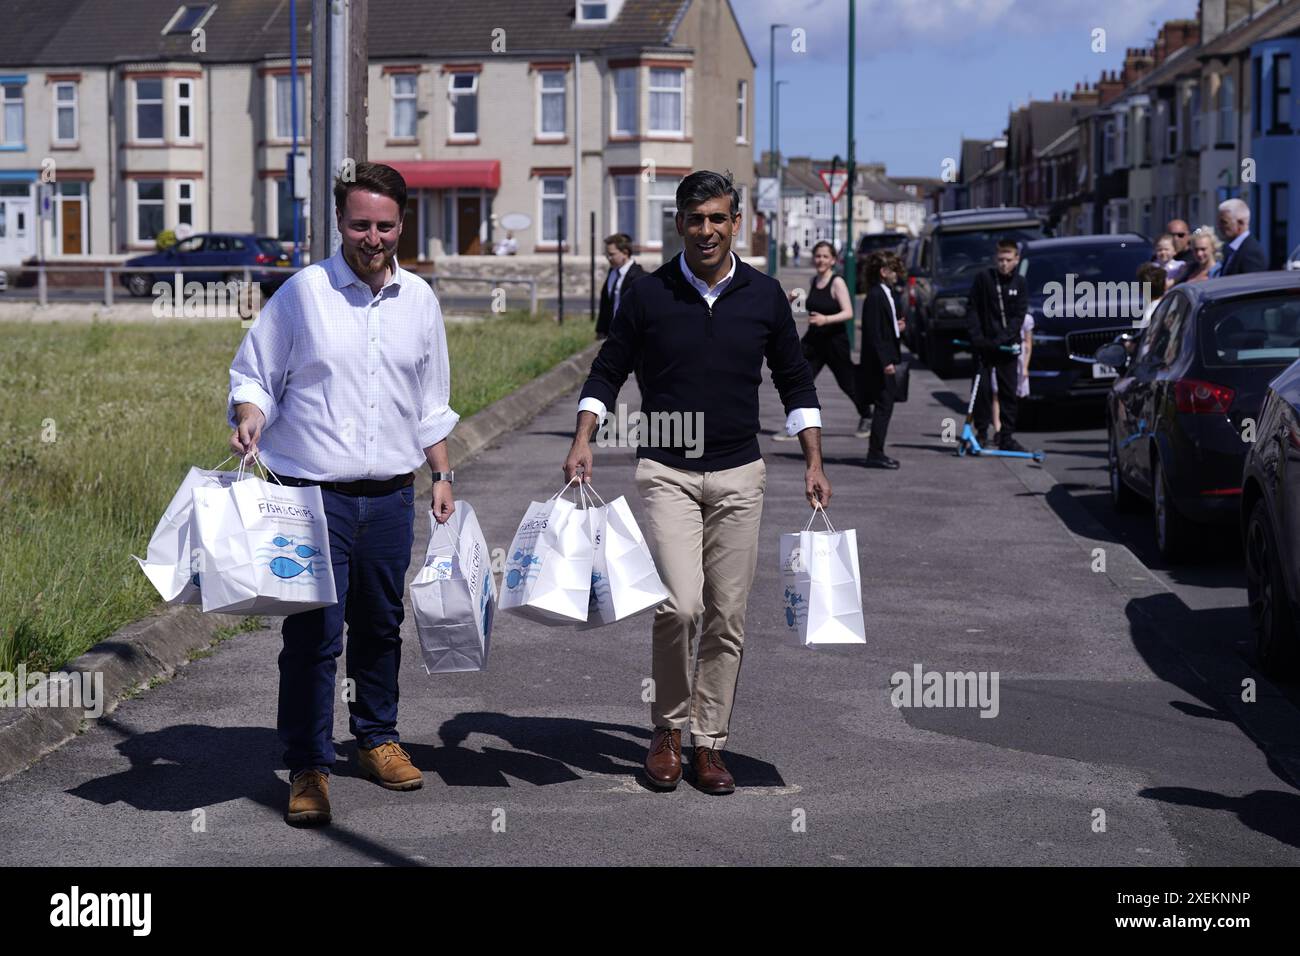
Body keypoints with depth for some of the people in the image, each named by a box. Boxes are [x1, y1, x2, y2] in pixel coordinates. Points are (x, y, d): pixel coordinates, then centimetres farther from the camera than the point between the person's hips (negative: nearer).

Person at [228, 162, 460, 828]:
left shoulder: (419, 299, 10)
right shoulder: (303, 291, -3)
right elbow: (253, 375, 2)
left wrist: (442, 476, 18)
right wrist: (250, 419, -18)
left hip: (391, 497, 4)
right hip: (314, 493, -4)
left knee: (381, 625, 13)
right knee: (313, 634, -6)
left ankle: (377, 738, 31)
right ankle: (308, 768, 3)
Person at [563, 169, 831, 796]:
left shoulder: (764, 296, 3)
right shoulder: (649, 295, -1)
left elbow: (796, 384, 11)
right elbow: (607, 372, 7)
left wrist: (813, 463, 5)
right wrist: (583, 440, -7)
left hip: (739, 475, 2)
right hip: (667, 473, -2)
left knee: (726, 616, 3)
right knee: (680, 604, -16)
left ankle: (709, 743, 15)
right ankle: (668, 730, 6)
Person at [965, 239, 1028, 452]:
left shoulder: (1020, 284, 3)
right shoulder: (983, 279, -1)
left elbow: (1018, 316, -4)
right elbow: (973, 310, -2)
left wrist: (1002, 338, -18)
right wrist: (976, 336, -14)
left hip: (1008, 346, 1)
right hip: (984, 344, -1)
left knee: (1008, 392, 3)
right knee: (982, 388, -2)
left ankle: (1006, 437, 8)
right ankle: (981, 432, 8)